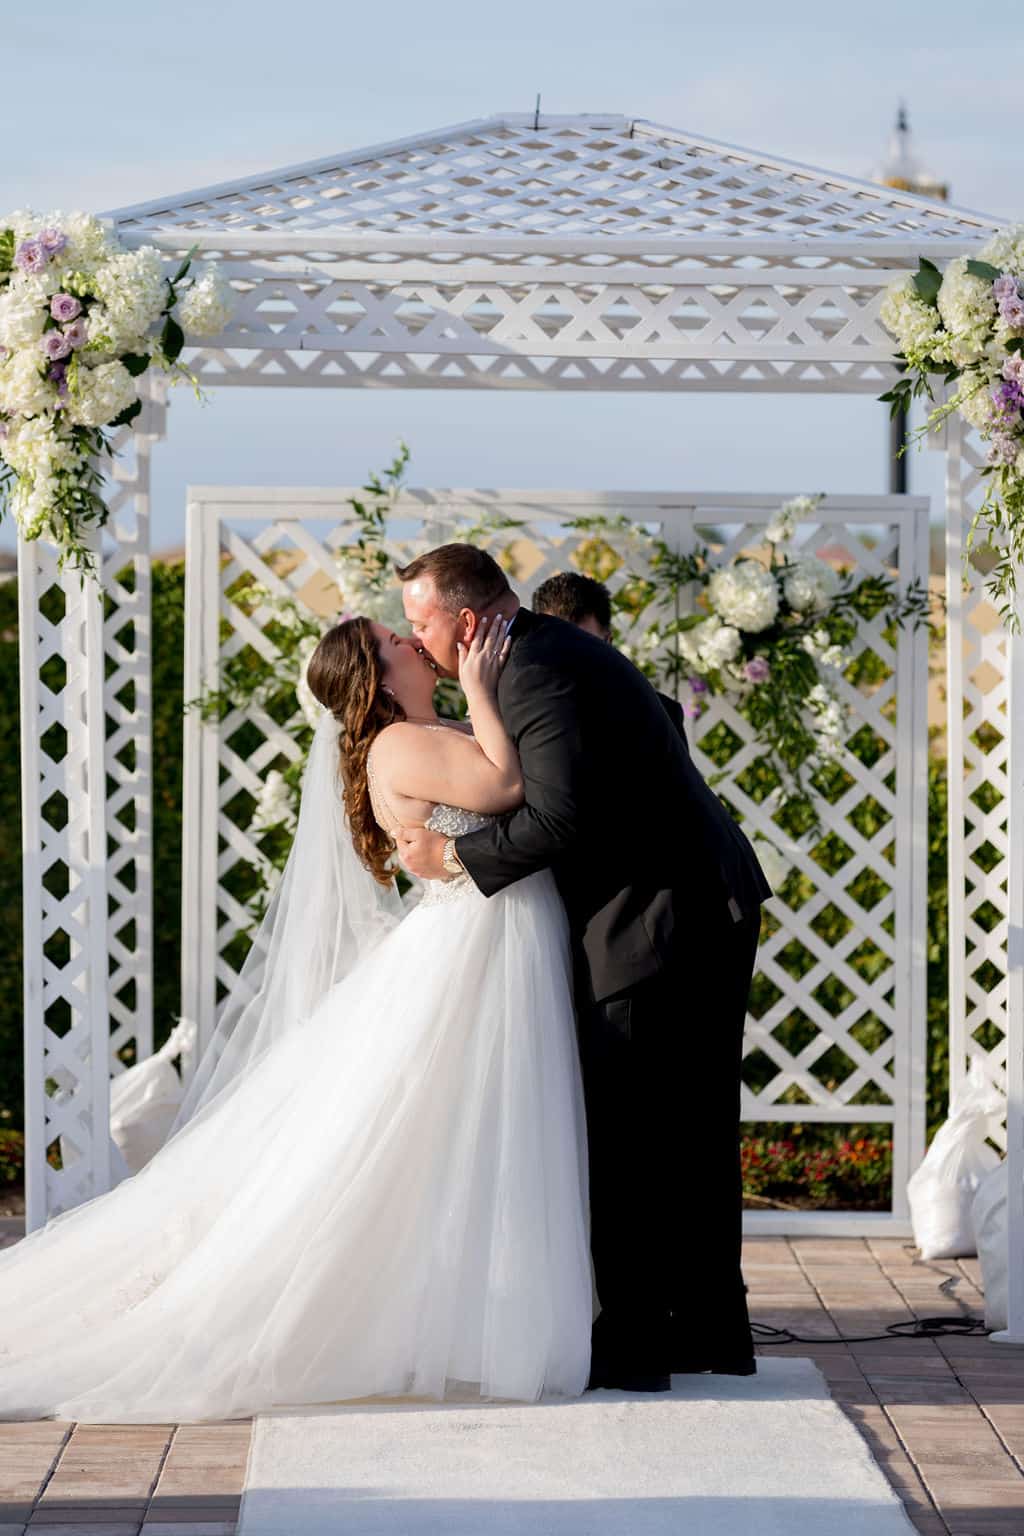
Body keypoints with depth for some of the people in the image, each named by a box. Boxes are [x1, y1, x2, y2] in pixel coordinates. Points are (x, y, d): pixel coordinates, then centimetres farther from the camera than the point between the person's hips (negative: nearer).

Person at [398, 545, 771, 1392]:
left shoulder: (534, 673, -17)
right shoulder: (561, 649, 16)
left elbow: (558, 819, -24)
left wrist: (455, 857, -13)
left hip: (656, 924, -10)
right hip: (714, 909, 10)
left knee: (624, 1135, -3)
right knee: (695, 1125, 15)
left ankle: (632, 1344, 1)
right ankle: (712, 1328, 22)